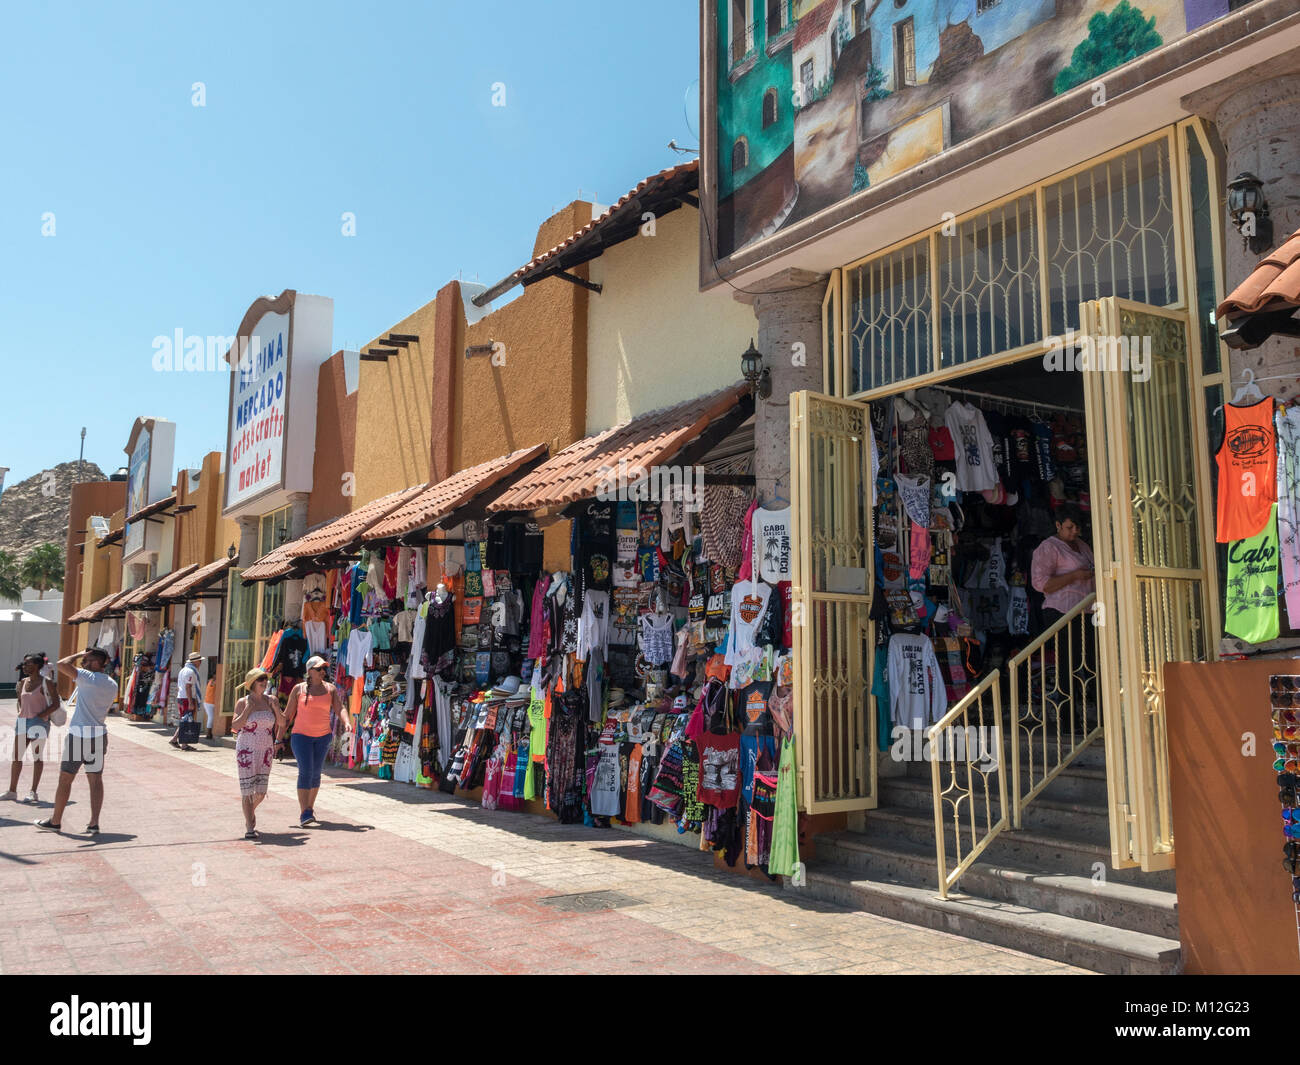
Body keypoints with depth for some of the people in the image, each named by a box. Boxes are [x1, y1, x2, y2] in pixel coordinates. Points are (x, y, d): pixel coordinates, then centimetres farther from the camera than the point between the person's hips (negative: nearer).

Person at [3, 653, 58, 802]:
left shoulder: (46, 682, -8)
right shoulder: (23, 682, 11)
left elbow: (55, 704, -10)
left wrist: (39, 716, -16)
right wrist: (20, 712, 8)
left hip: (38, 723, -7)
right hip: (22, 722, 7)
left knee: (37, 757, 1)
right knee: (16, 756, 8)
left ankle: (33, 792, 6)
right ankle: (12, 791, 17)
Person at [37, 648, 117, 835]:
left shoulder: (87, 678, -14)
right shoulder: (113, 685, 7)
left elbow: (62, 664, -22)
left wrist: (79, 654, -6)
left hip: (78, 735, -6)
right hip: (99, 735, 6)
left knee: (65, 779, 8)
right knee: (96, 779, 7)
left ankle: (55, 821, 19)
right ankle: (94, 823, 5)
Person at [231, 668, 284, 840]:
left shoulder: (271, 700, 4)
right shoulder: (243, 703, -4)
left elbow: (282, 723, 4)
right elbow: (235, 726, -10)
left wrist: (275, 708, -11)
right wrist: (247, 710, -18)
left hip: (265, 750, 3)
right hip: (246, 750, -3)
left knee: (261, 791, 6)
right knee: (247, 790, -3)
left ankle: (250, 811, 37)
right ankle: (249, 828, 2)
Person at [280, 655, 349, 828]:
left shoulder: (330, 689, 3)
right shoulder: (299, 689, -1)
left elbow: (340, 708, -7)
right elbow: (287, 715, 2)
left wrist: (347, 723, -27)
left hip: (323, 736, 3)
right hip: (301, 736, -3)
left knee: (316, 773, 9)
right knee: (305, 771, -14)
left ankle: (310, 809, 25)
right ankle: (304, 814, -15)